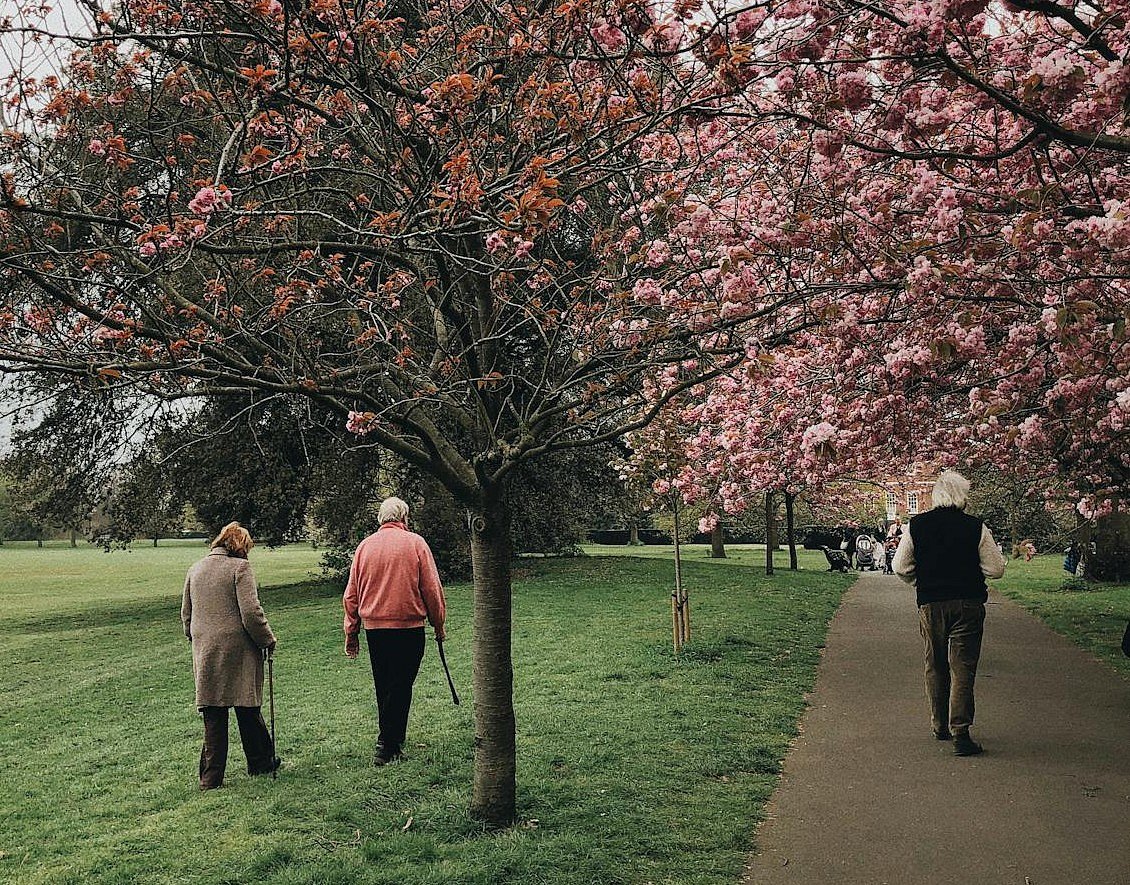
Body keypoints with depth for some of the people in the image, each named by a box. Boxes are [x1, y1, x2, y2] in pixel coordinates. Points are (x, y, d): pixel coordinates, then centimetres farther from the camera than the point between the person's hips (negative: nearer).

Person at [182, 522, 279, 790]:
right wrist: (268, 640, -2)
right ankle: (261, 763, 22)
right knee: (248, 709, 8)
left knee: (213, 716, 8)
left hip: (205, 654, 5)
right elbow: (251, 613, -15)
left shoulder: (195, 569, 12)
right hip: (237, 651, -5)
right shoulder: (239, 567, -9)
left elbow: (186, 614, 19)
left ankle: (211, 777, 8)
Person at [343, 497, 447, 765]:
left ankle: (394, 740, 28)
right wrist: (438, 624, 6)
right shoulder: (415, 543, -5)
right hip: (408, 626, -4)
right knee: (400, 687, 0)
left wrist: (352, 633, 14)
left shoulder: (365, 545, 6)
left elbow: (351, 594, 8)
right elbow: (432, 589, -5)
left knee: (383, 687, 15)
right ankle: (385, 747, -3)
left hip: (373, 627, 4)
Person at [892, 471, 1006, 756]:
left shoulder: (916, 525, -2)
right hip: (968, 604, -2)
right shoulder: (976, 527, -7)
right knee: (963, 669, 0)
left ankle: (940, 727, 27)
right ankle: (960, 732, -8)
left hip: (930, 604, 2)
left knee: (935, 667, 16)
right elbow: (996, 569, -3)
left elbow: (900, 566, -1)